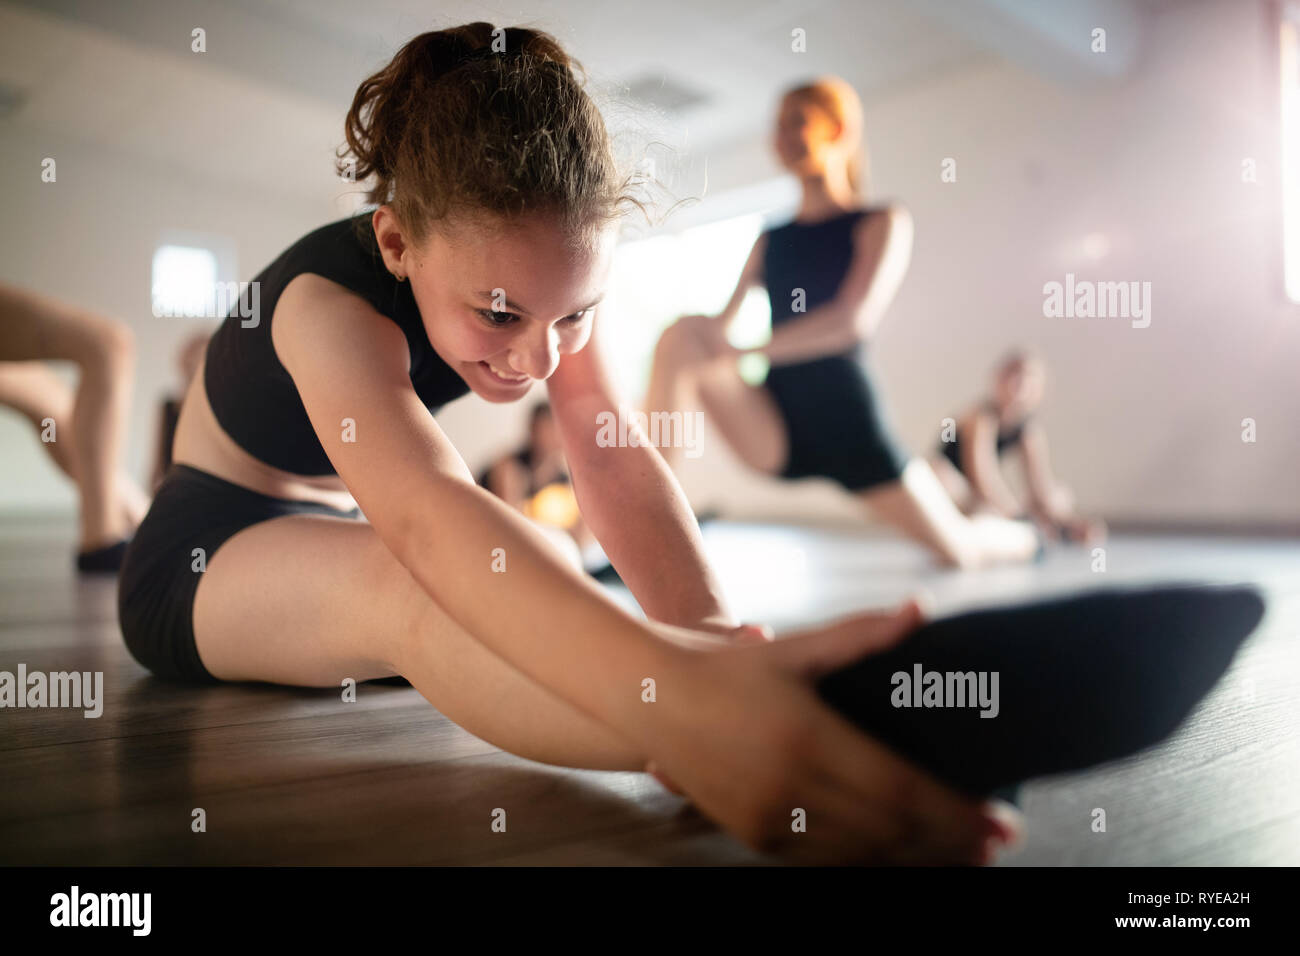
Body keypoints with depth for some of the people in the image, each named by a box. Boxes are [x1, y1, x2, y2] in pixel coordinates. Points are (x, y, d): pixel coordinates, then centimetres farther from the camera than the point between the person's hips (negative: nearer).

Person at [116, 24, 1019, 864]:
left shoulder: (549, 283, -16)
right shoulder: (333, 305, -34)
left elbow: (615, 460, -26)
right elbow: (424, 511, -53)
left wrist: (711, 628, -47)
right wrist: (672, 689, -71)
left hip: (341, 535, 12)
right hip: (206, 555, -11)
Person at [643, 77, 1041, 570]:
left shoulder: (881, 222, -1)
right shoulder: (770, 239, 13)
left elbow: (856, 319, -18)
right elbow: (721, 324, 7)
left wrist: (741, 351, -25)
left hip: (846, 416, -3)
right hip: (777, 424, 3)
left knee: (959, 550, 4)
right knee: (680, 335, -20)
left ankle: (1020, 537, 44)